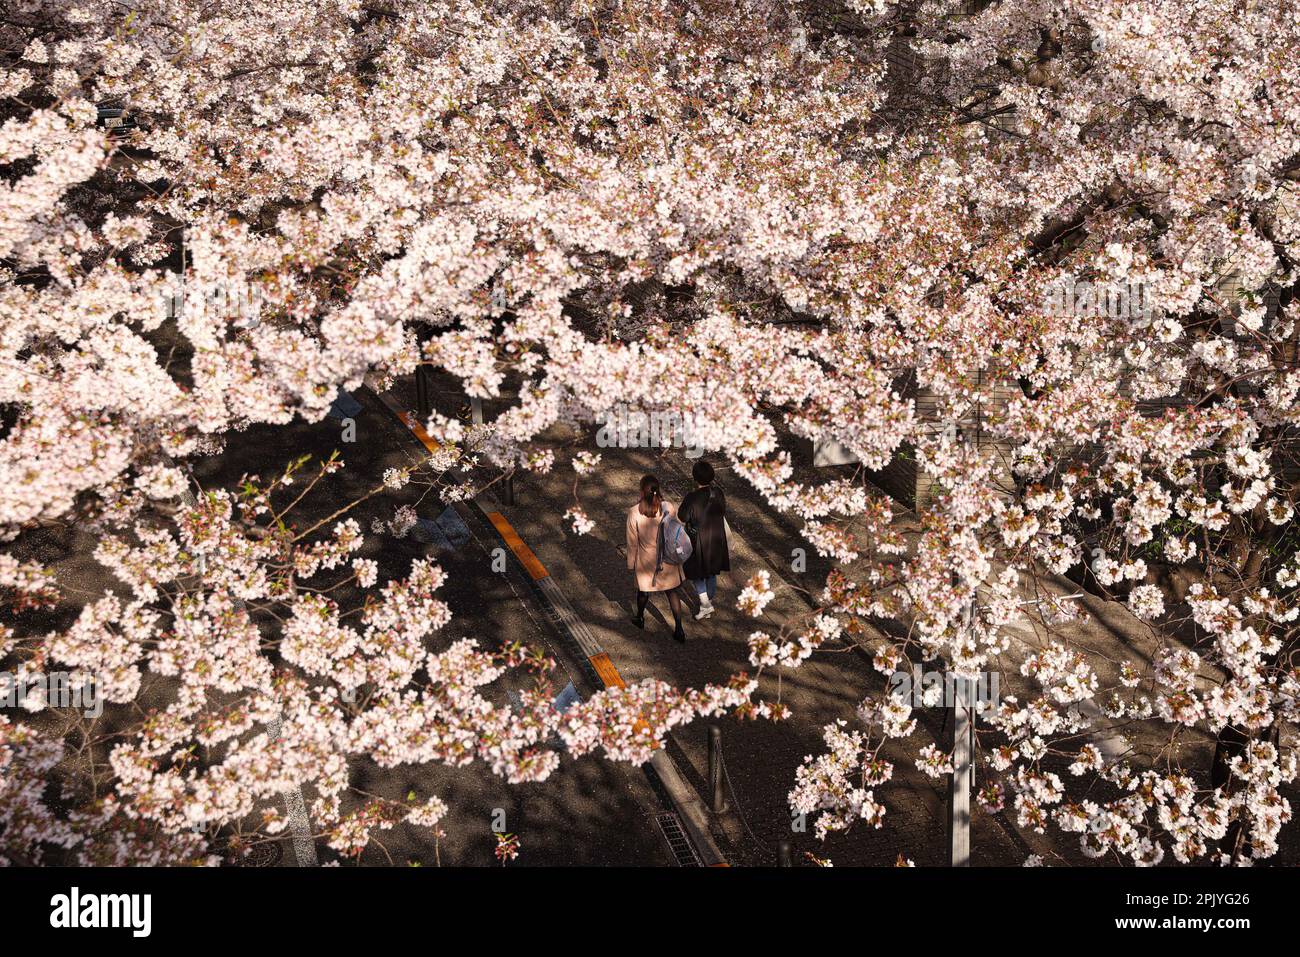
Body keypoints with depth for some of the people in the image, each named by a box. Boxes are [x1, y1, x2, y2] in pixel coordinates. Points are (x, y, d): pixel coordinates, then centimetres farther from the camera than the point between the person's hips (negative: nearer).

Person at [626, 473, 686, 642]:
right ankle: (679, 629, 20)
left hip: (646, 560, -1)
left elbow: (632, 542, -12)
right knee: (672, 591, 17)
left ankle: (640, 618, 49)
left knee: (643, 589, 25)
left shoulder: (635, 513, -22)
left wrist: (630, 563, 3)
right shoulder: (668, 508, -18)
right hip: (668, 559, 1)